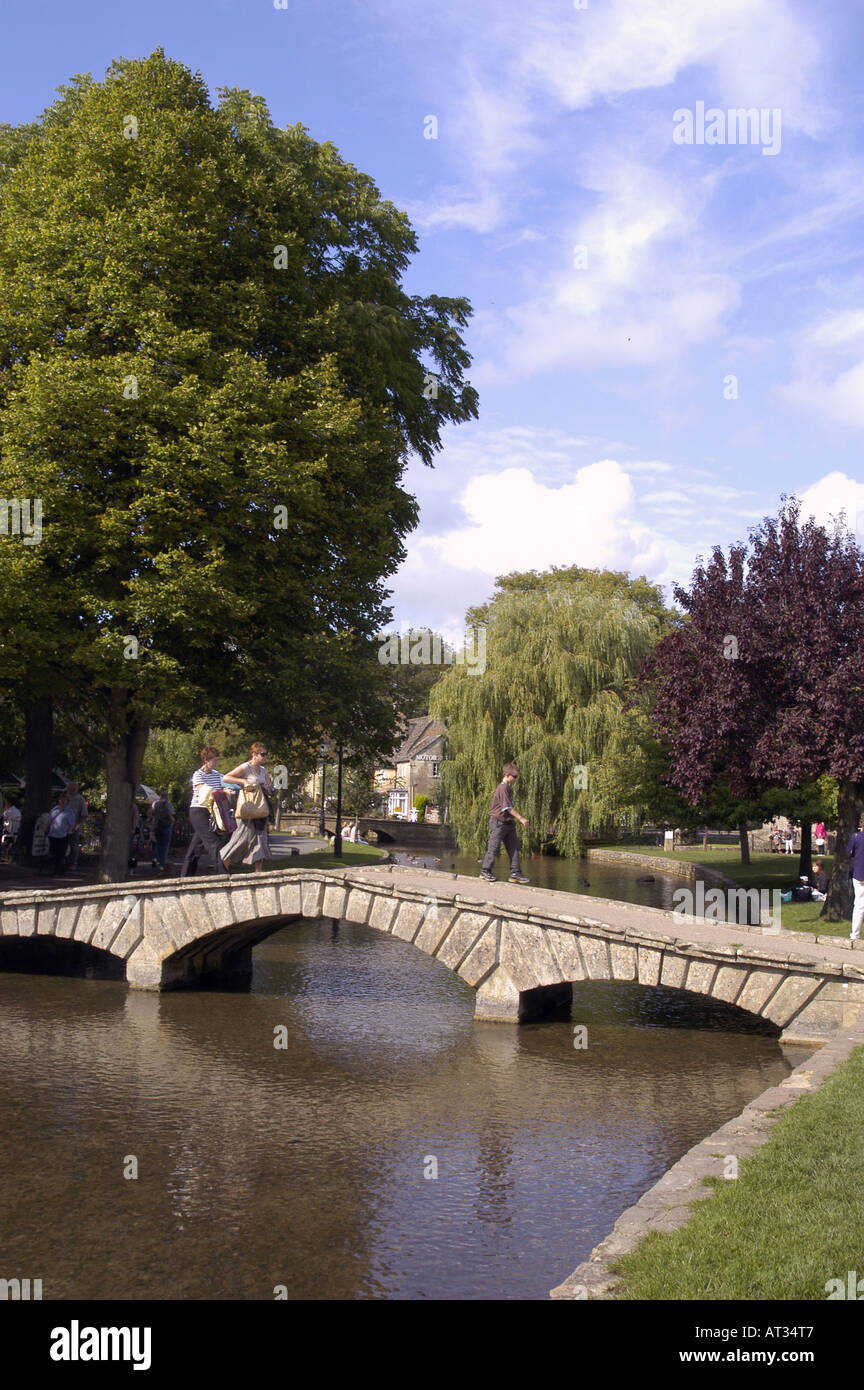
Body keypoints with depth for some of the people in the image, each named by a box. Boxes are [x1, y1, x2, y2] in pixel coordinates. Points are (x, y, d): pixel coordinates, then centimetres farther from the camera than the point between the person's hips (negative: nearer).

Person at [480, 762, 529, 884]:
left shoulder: (508, 788, 13)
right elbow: (508, 808, -20)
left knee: (514, 847, 5)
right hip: (498, 822, -9)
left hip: (508, 822, 9)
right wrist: (520, 818, -17)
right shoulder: (503, 788, -17)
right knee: (493, 847, 0)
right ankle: (485, 871, 13)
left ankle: (515, 873, 6)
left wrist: (517, 819, 20)